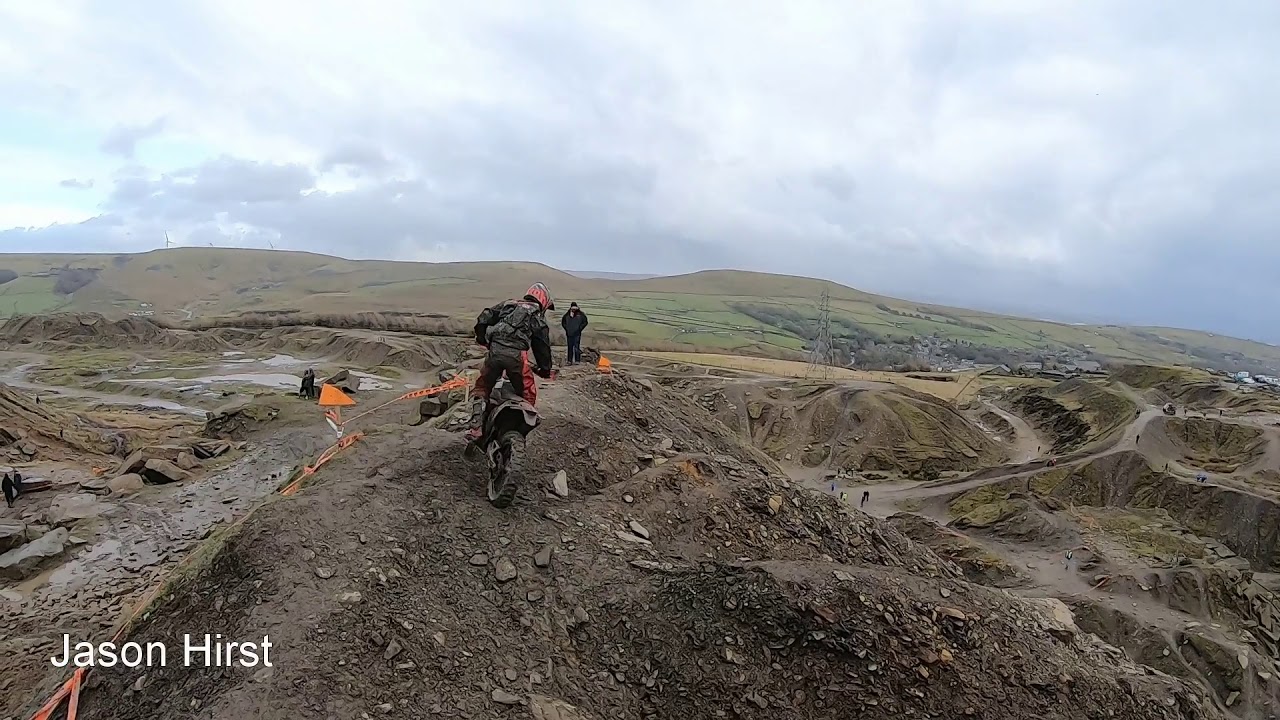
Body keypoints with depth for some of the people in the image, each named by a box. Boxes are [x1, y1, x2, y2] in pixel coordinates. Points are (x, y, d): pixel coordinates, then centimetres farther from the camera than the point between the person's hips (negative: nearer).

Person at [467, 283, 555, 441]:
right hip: (516, 355, -3)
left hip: (495, 351, 3)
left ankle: (476, 429, 4)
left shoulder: (507, 304, 25)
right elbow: (543, 345, 16)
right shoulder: (537, 316, 16)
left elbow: (484, 318, 15)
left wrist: (482, 338, 28)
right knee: (528, 395, 16)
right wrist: (545, 369, 26)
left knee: (481, 388, 17)